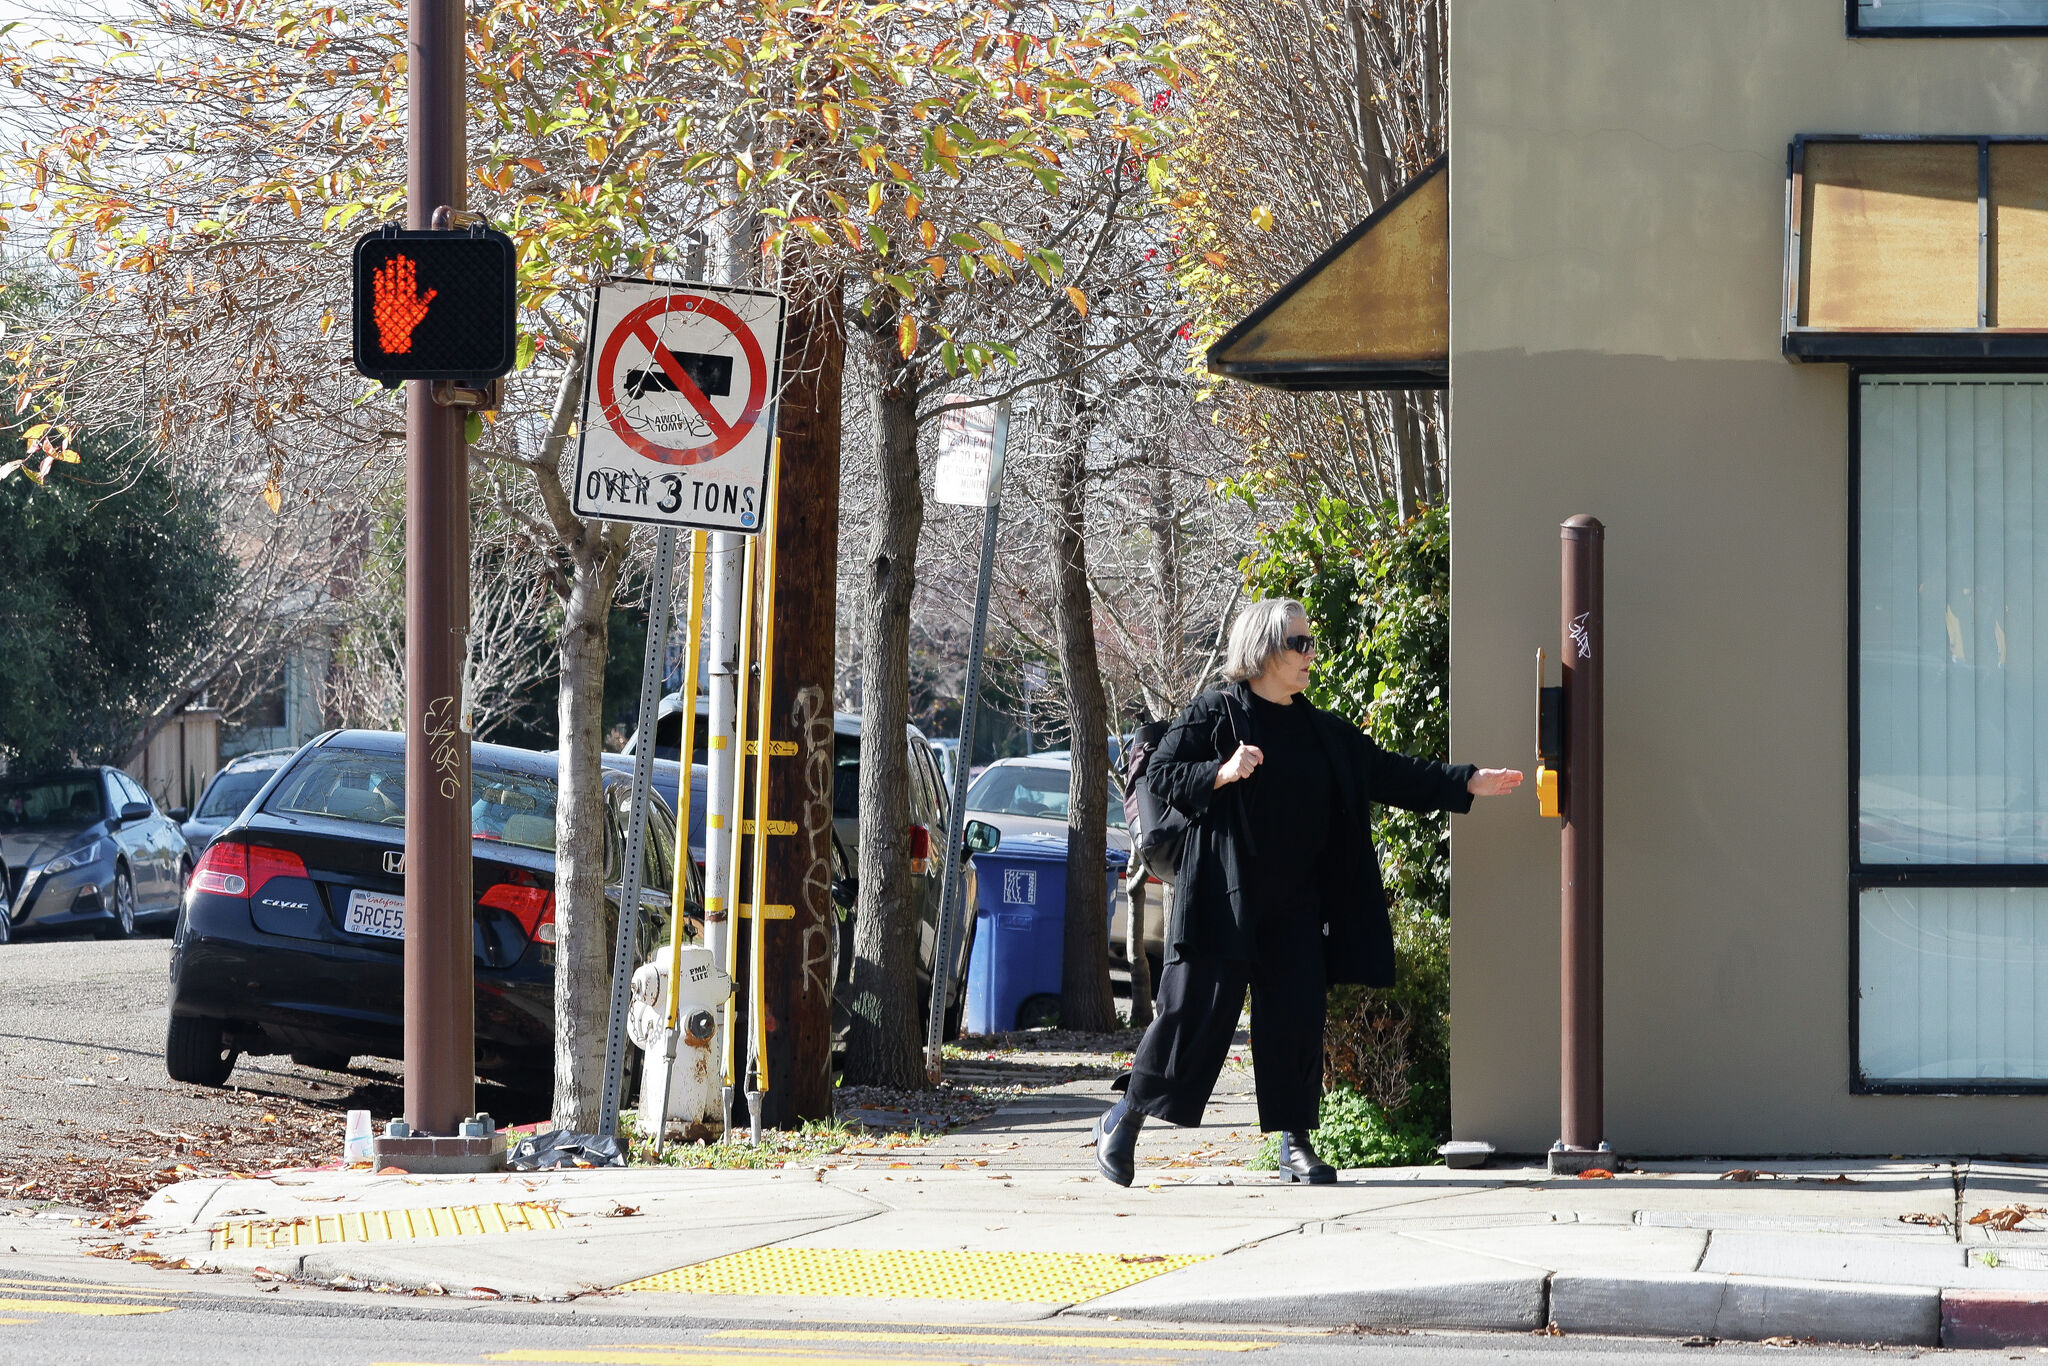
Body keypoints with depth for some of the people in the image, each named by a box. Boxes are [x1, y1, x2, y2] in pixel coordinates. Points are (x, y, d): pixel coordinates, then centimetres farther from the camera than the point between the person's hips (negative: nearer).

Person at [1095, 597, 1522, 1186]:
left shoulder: (1324, 732, 14)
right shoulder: (1215, 714, -2)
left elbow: (1389, 774, 13)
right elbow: (1160, 777, -5)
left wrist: (1470, 783, 5)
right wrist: (1222, 774, -21)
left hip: (1295, 905, 5)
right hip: (1223, 897, -5)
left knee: (1295, 1019, 0)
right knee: (1196, 1010, -5)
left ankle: (1295, 1142, 8)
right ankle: (1124, 1120, 9)